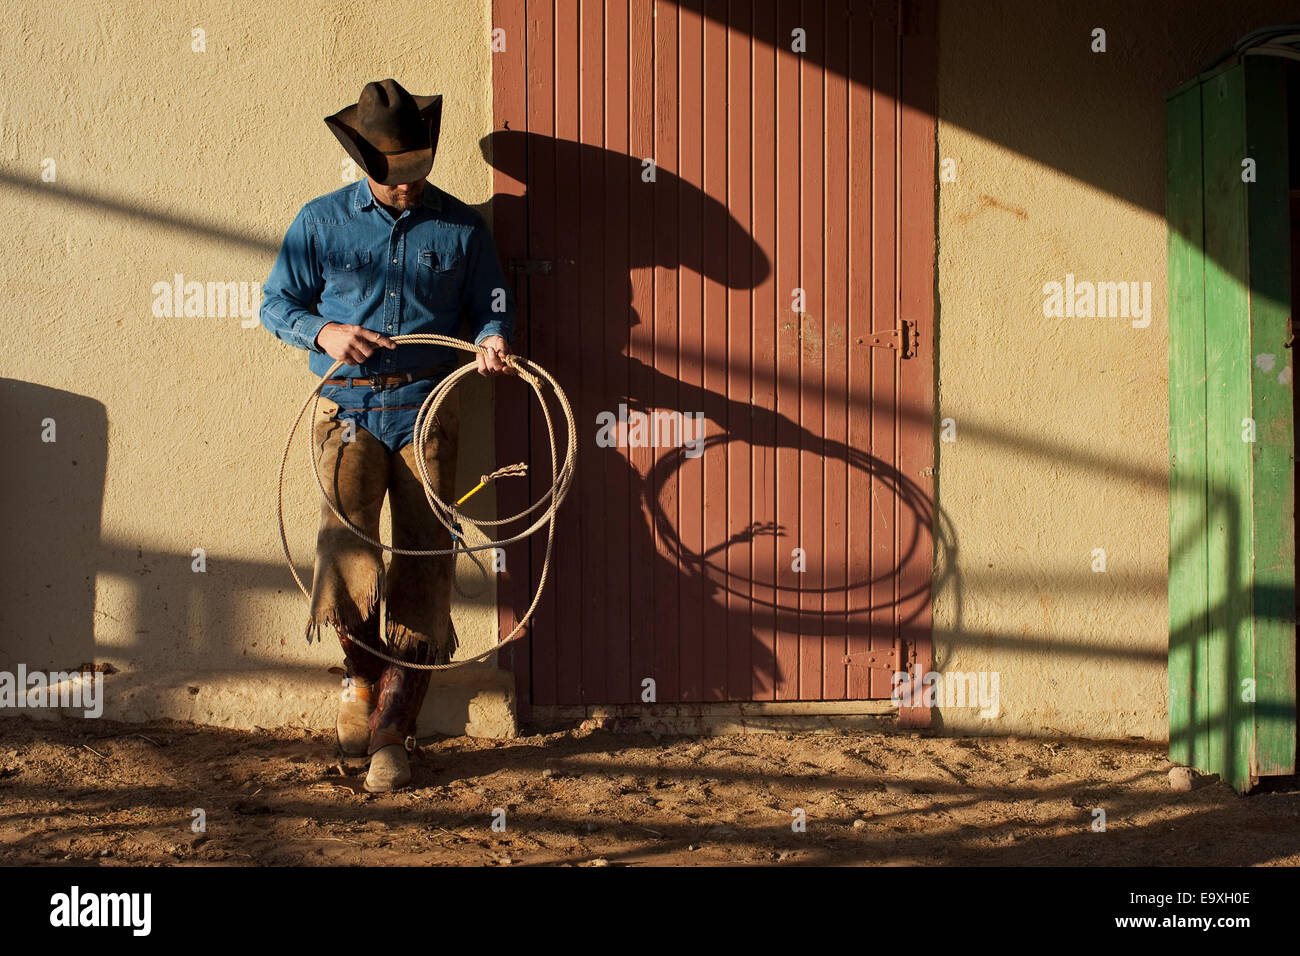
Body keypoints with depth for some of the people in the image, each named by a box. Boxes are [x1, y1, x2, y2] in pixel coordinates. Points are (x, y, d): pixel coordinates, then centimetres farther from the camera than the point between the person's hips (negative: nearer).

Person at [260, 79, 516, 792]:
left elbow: (490, 305, 15)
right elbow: (275, 303, 10)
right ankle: (363, 673, 7)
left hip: (427, 411, 1)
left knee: (424, 562, -4)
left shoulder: (460, 226, 9)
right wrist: (323, 332, -11)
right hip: (348, 411, -1)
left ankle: (391, 733, 5)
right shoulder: (321, 222, 6)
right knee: (345, 543, -22)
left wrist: (493, 339, -8)